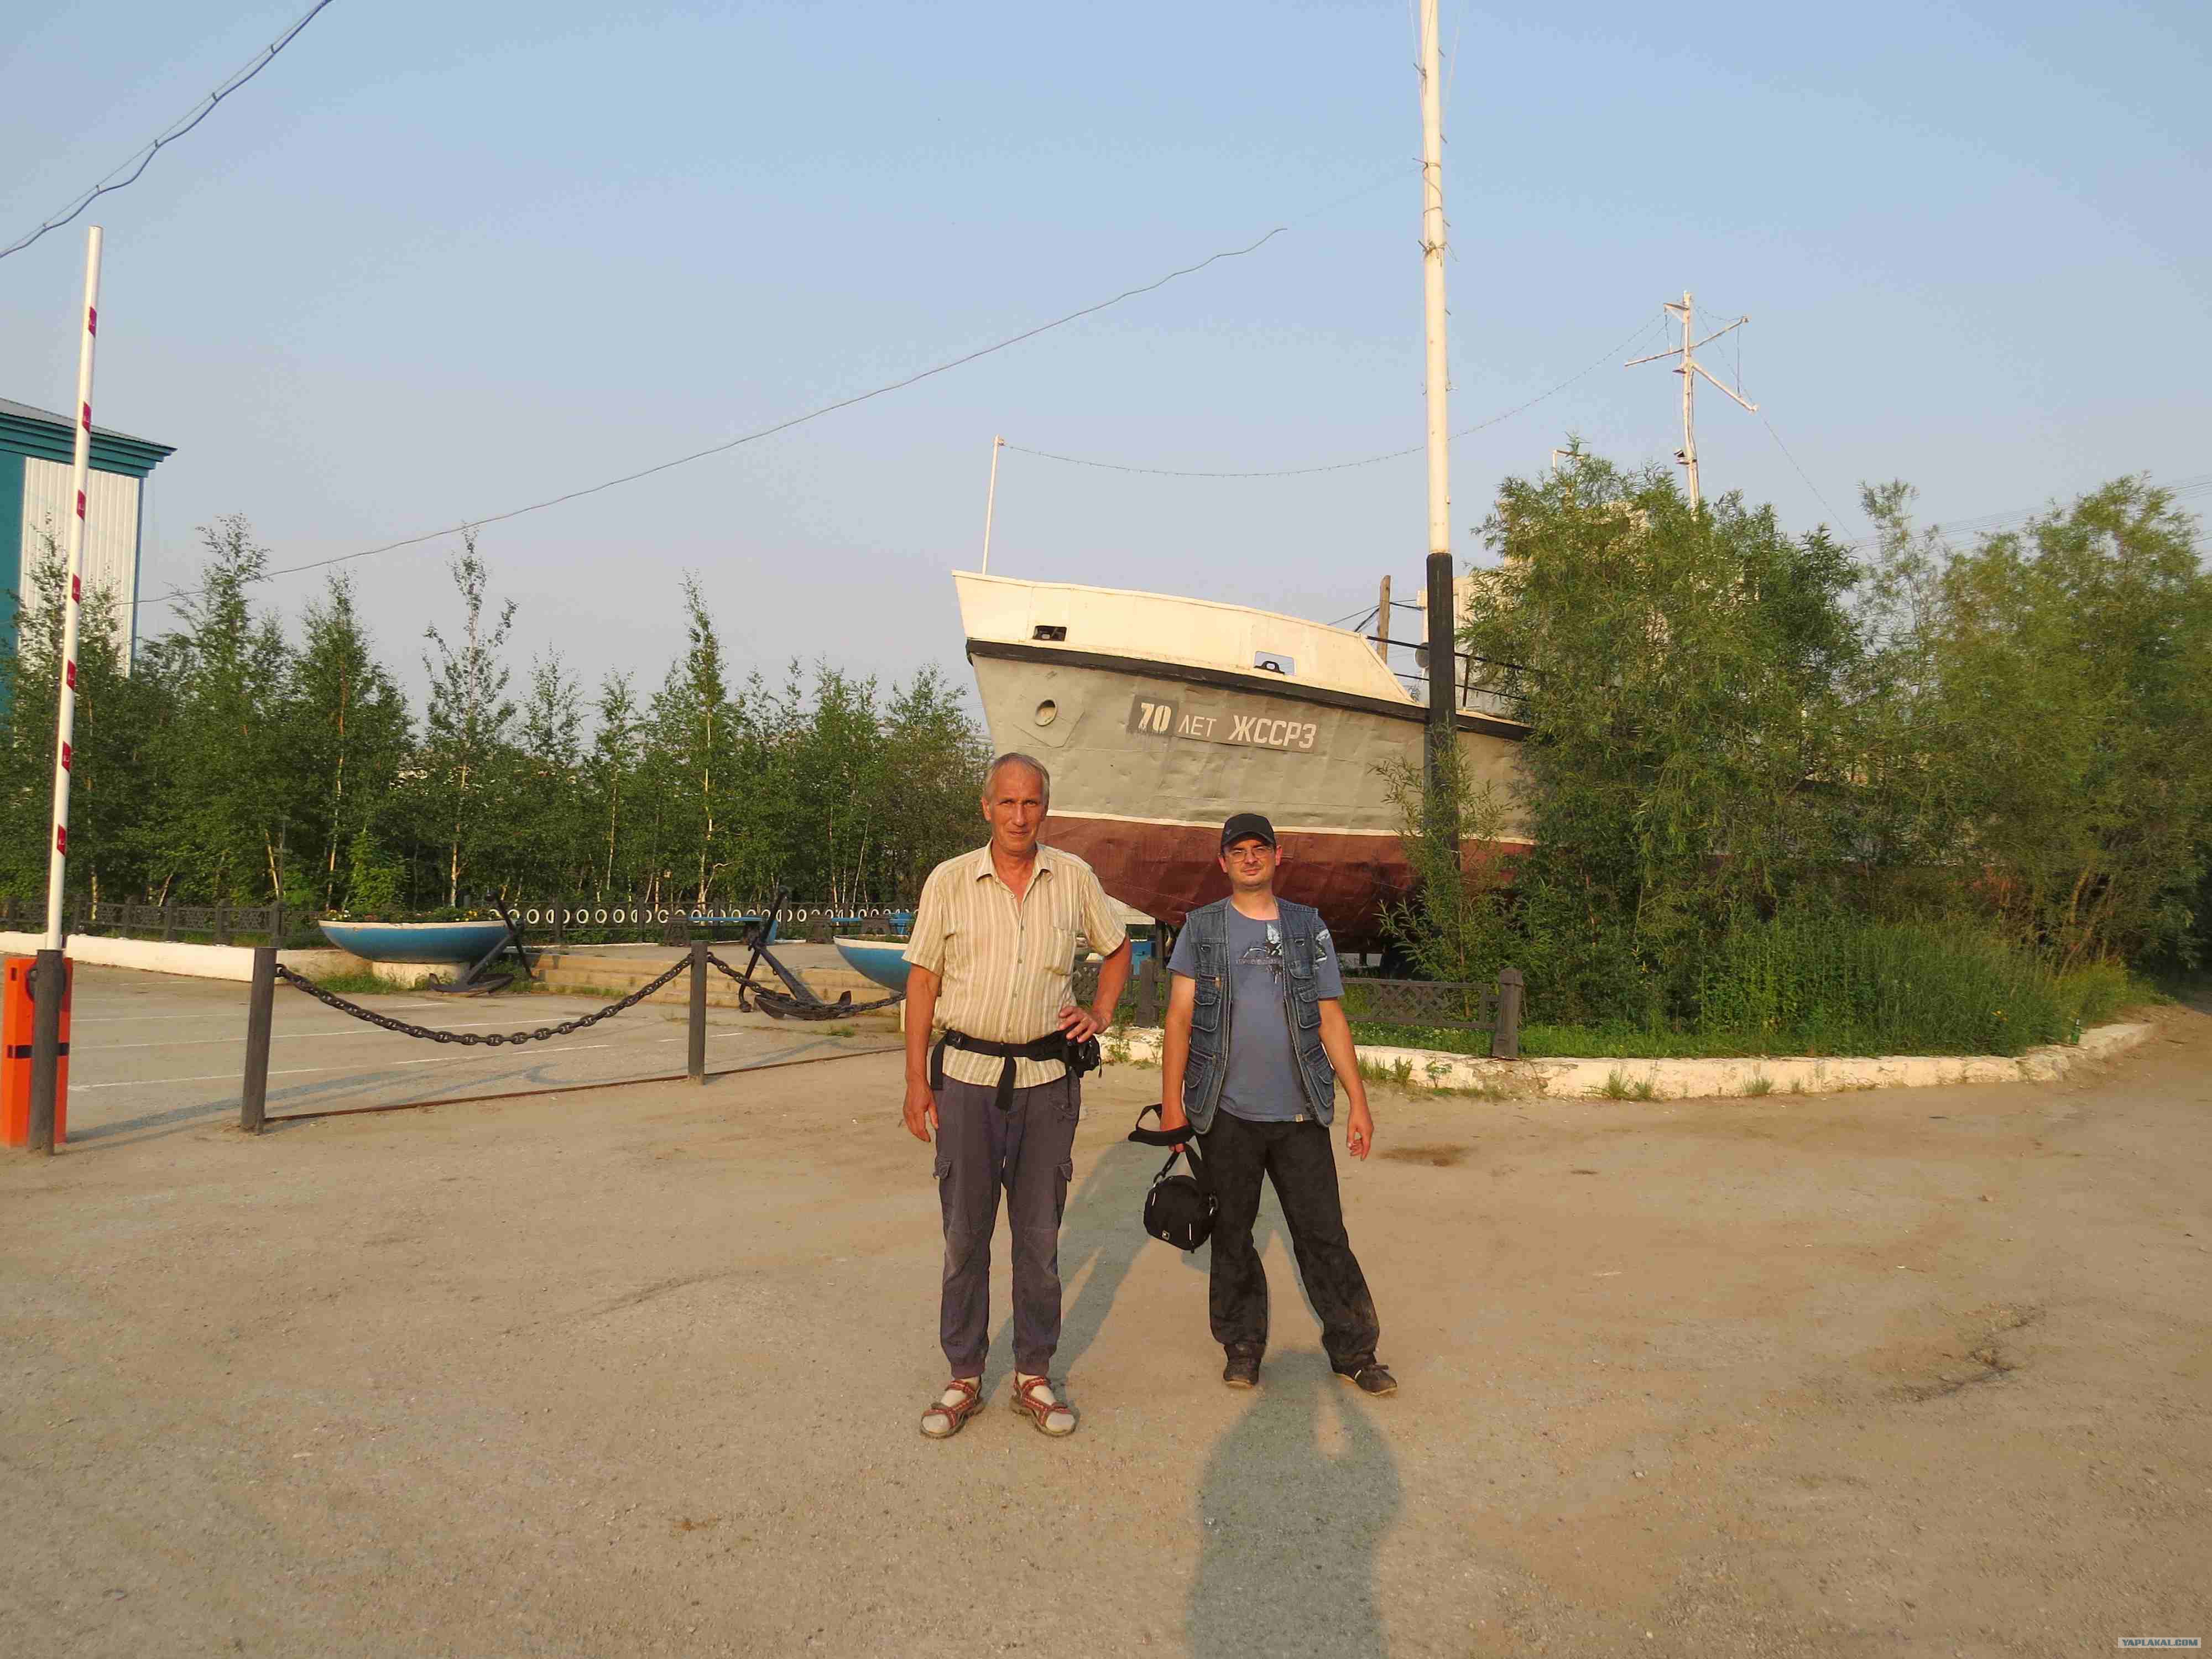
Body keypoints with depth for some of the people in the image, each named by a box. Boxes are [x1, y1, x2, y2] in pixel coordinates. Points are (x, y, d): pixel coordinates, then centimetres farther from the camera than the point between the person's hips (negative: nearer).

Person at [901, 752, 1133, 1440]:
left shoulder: (1074, 878, 3)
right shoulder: (949, 881, -2)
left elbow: (1117, 948, 20)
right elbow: (922, 980, 1)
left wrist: (1100, 1014, 5)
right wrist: (917, 1079, -3)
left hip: (1048, 1078, 1)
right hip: (968, 1074, -1)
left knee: (1039, 1234, 9)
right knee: (965, 1233, 7)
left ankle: (1034, 1376, 22)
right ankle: (964, 1378, 20)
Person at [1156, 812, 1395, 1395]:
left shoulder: (1309, 928, 9)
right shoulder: (1202, 928, 5)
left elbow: (1332, 1020, 9)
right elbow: (1180, 1016, 2)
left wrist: (1359, 1102, 4)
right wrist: (1171, 1100, -5)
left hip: (1300, 1113, 1)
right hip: (1227, 1113, 0)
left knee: (1324, 1234, 3)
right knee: (1231, 1236, 8)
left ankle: (1354, 1351, 17)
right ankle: (1243, 1346, 24)